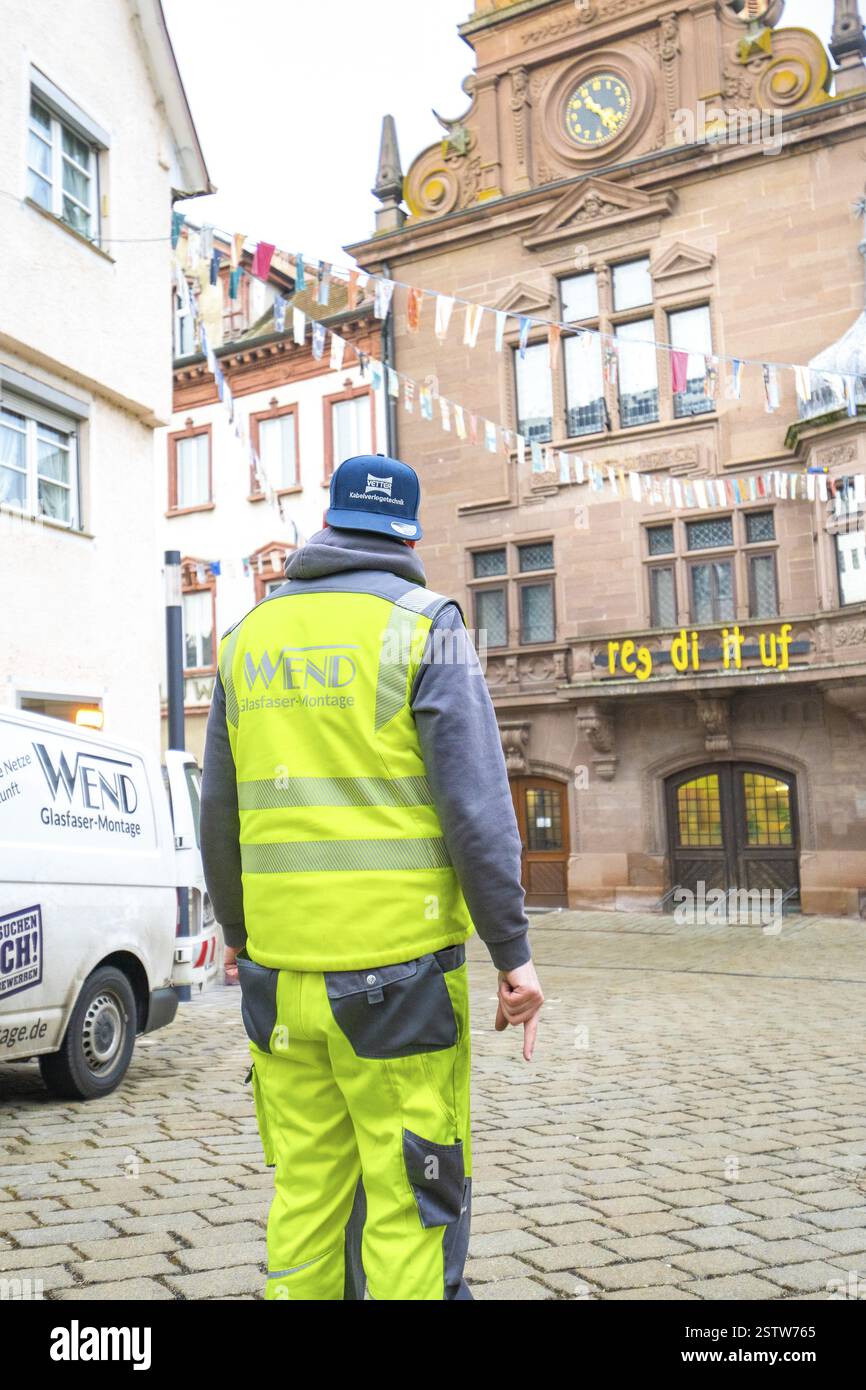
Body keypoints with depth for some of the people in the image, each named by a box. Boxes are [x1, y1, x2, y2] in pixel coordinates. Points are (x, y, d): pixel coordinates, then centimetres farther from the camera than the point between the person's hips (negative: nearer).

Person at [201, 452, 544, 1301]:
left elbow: (219, 815, 13)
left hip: (281, 971, 5)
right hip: (398, 972, -5)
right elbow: (477, 809, -11)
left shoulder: (251, 635, 10)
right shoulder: (423, 627, -5)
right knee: (411, 1204, 3)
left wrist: (237, 934, 25)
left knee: (305, 1195, 14)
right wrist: (513, 952, -4)